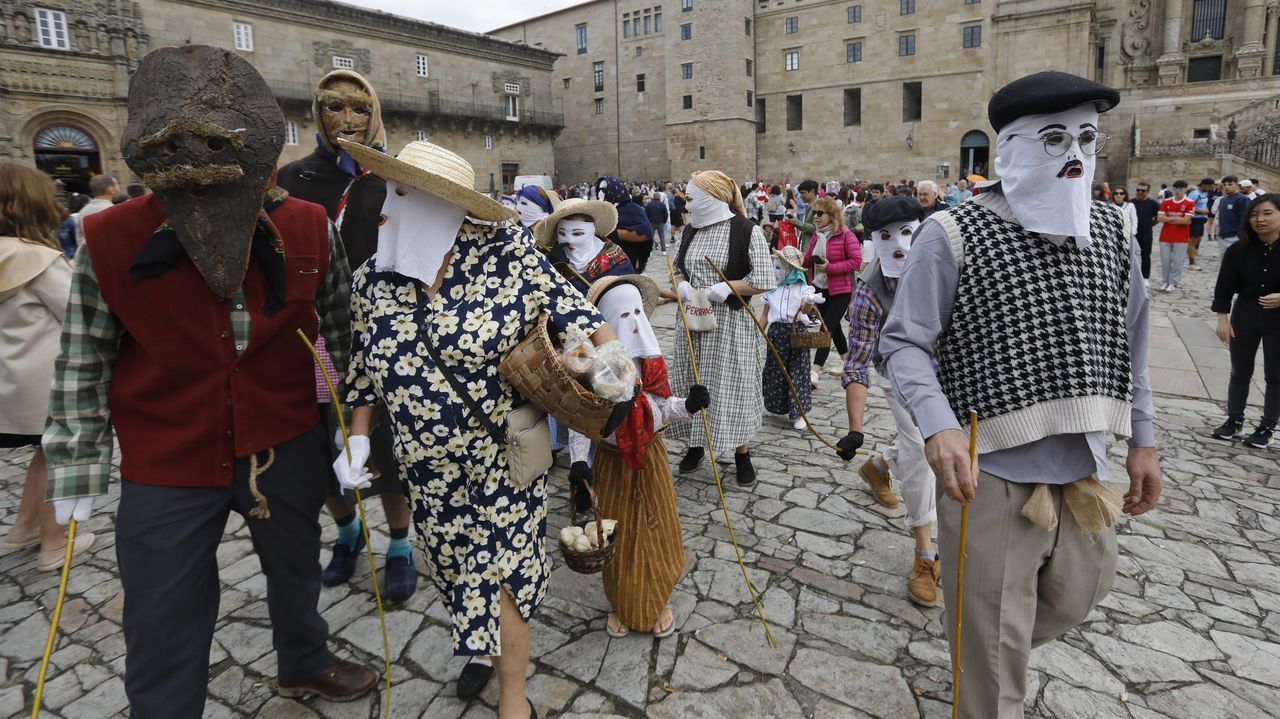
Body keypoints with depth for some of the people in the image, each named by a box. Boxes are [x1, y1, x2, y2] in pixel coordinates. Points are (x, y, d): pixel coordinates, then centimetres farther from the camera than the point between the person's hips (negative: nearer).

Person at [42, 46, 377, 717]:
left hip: (287, 450, 2)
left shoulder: (310, 230, -14)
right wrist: (75, 483, -3)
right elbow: (81, 369, -6)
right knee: (163, 648, 9)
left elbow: (341, 324, 1)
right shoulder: (108, 244, -18)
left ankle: (304, 663, 55)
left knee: (296, 572, 26)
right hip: (166, 472, -2)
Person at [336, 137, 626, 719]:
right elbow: (365, 371, 7)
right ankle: (487, 646, 50)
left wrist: (610, 351, -25)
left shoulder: (507, 258, -16)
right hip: (428, 468, 5)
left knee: (498, 572, 3)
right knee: (458, 568, 20)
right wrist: (357, 440, 2)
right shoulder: (371, 280, -3)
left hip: (501, 457, -4)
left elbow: (570, 309, -10)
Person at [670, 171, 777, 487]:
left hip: (731, 322, -5)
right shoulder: (692, 230, 9)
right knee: (693, 383, 11)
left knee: (733, 386, 2)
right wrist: (682, 285, -5)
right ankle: (695, 445, 29)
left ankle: (742, 454, 18)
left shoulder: (747, 231, -10)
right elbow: (678, 268, 18)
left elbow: (764, 280, -13)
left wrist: (723, 289, -19)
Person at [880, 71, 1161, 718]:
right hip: (992, 471, -6)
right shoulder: (952, 235, -14)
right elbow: (904, 341, -15)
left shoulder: (1110, 229, 6)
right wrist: (938, 425, -31)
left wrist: (1141, 439, 14)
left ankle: (993, 655, 54)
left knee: (1079, 594, 26)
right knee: (993, 647, 6)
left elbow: (1129, 343, 14)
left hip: (1084, 465, 7)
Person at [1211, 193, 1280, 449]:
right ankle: (1234, 421, 26)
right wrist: (1222, 318, -7)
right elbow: (1224, 287, -3)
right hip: (1244, 318, 2)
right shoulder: (1239, 250, -6)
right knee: (1240, 372, 12)